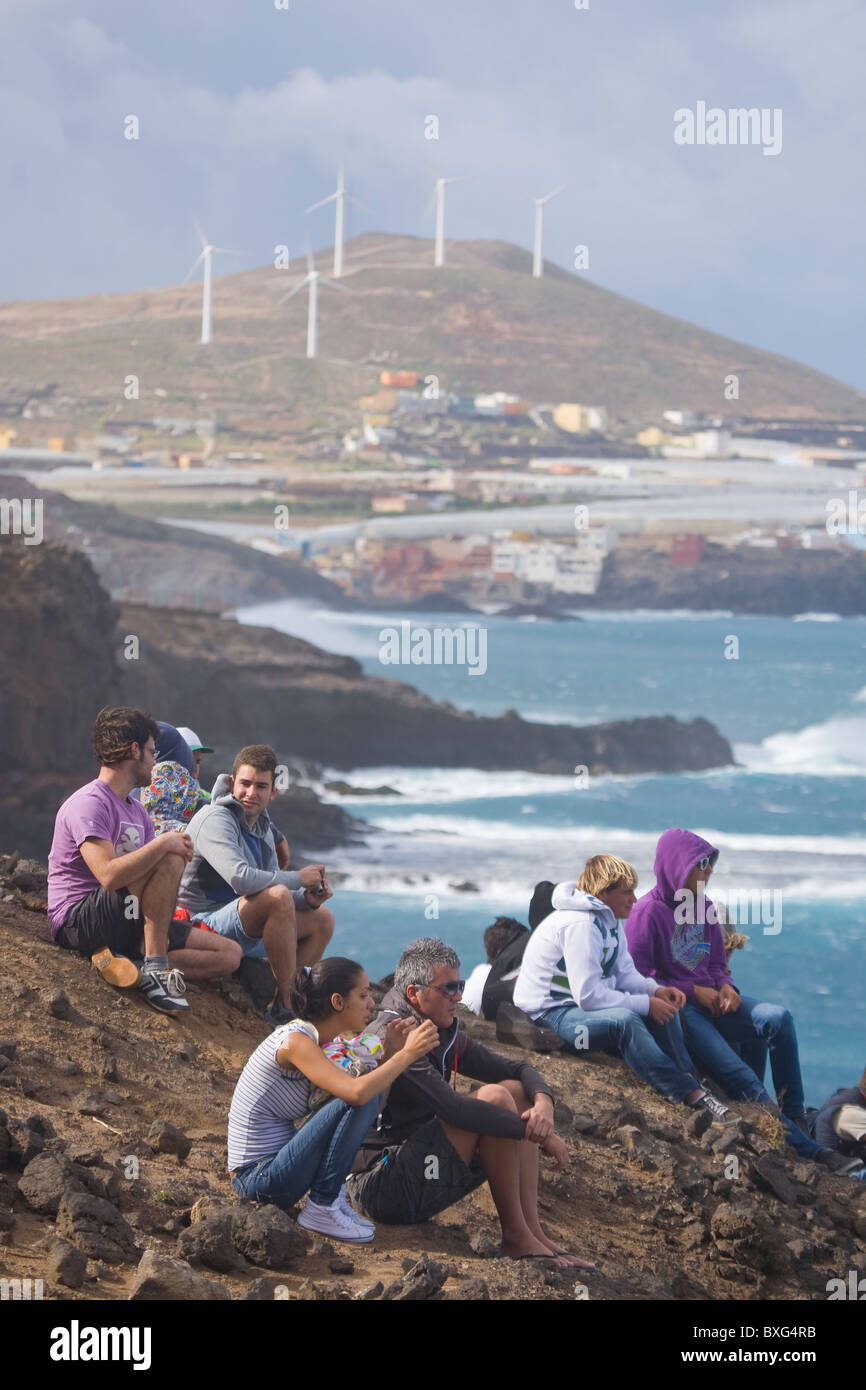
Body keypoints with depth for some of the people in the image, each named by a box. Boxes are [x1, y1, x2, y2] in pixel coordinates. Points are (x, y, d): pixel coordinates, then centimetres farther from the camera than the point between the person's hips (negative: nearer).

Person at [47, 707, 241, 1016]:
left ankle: (131, 967, -15)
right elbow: (110, 875, -28)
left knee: (229, 955, -2)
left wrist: (181, 848, -11)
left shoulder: (136, 811, 19)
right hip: (79, 919, -9)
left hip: (127, 921, 9)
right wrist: (163, 844, -21)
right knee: (170, 860, -27)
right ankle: (154, 967, -27)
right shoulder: (89, 804, -14)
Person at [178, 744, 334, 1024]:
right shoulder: (215, 819, -16)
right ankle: (282, 1005, -26)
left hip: (249, 933, 10)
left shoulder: (262, 827, 14)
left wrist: (307, 899, -5)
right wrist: (299, 879, -19)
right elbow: (240, 878, -31)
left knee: (322, 918, 17)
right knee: (277, 896, -33)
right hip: (206, 925, -10)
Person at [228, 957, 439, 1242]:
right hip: (258, 1179, -10)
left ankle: (332, 1199, 11)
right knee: (364, 1098, -21)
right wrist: (407, 1054, -22)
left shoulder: (314, 1040, 10)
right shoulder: (295, 1042, -19)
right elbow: (357, 1092, -33)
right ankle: (322, 1208, -13)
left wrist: (389, 1054, -3)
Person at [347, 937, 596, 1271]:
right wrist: (538, 1134, -23)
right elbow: (454, 1109, -28)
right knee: (494, 1097, -20)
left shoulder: (445, 1036, 11)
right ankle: (516, 1237, -13)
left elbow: (518, 1070, 13)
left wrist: (543, 1103, -11)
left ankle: (533, 1231, -7)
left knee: (515, 1090, 3)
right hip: (384, 1188, -10)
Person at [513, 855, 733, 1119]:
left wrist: (656, 990, -6)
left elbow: (625, 973, 15)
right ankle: (692, 1095, -38)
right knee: (625, 1020, -35)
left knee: (664, 1008, 2)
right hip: (550, 1014, -11)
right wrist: (646, 1004, -23)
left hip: (582, 1003, 11)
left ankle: (688, 1077, -12)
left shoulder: (609, 921, 8)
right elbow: (588, 995, -28)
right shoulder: (580, 925, -24)